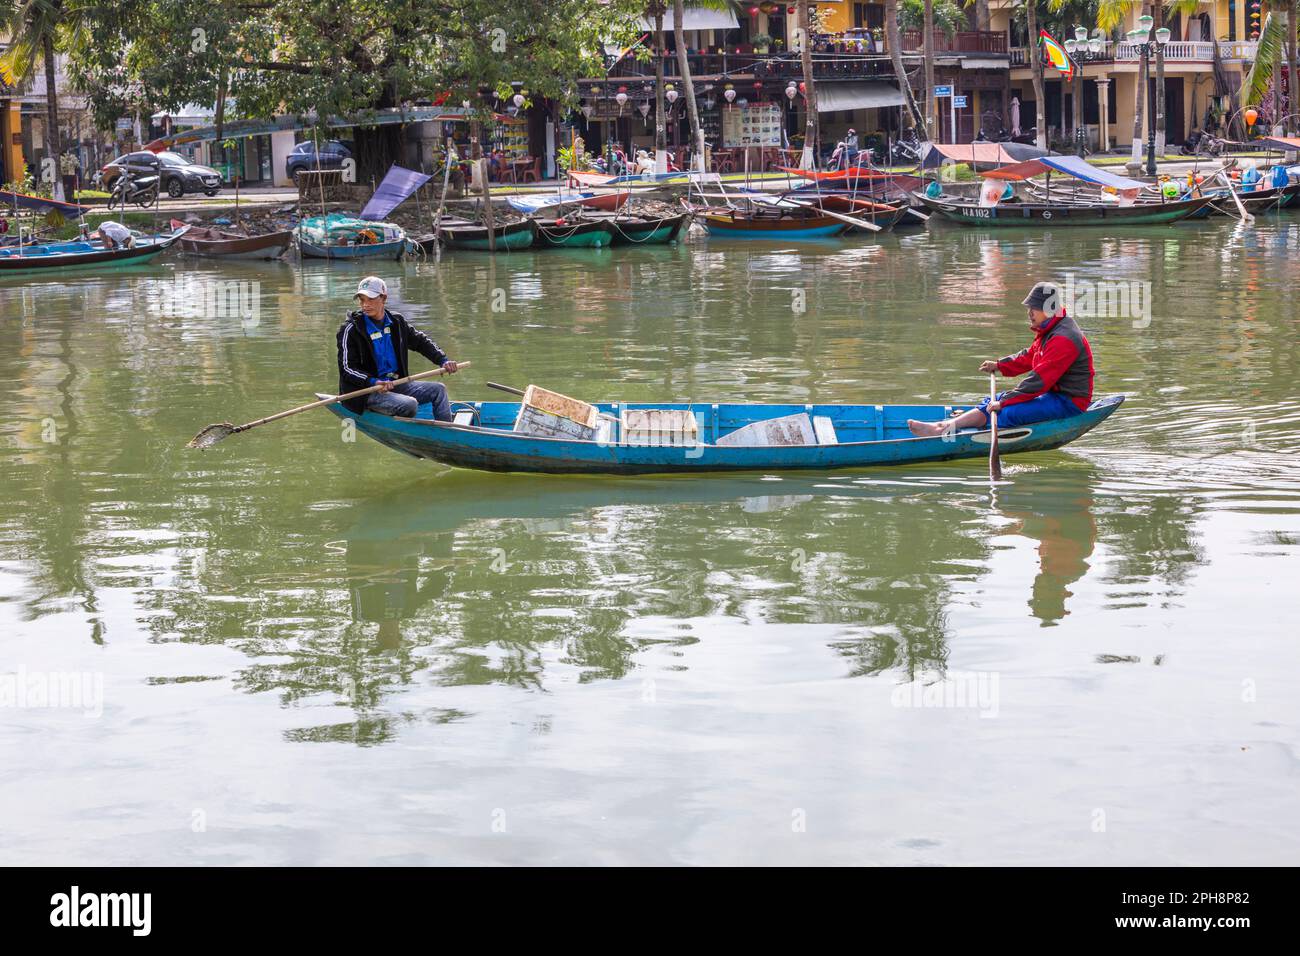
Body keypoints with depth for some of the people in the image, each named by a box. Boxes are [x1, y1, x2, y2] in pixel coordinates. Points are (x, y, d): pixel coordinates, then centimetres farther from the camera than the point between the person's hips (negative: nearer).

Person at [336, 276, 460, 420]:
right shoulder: (351, 329, -10)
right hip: (365, 393, -7)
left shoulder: (396, 322, 7)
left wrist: (442, 360, 6)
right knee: (410, 404, -29)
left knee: (438, 390, 1)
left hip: (396, 384, 7)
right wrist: (373, 382, -31)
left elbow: (420, 341, 20)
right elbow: (347, 368, -15)